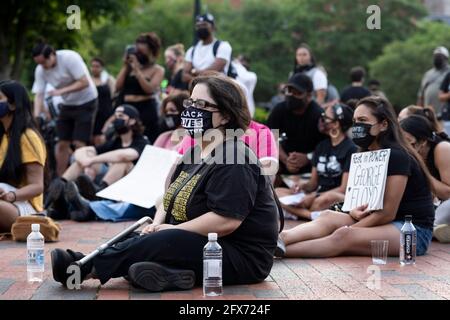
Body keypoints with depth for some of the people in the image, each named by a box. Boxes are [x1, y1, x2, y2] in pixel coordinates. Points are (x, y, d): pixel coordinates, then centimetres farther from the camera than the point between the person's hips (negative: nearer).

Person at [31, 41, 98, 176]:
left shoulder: (69, 58, -24)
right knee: (62, 143, 4)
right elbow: (39, 95, -10)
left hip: (86, 103, -6)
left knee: (79, 143, -12)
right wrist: (36, 117, -25)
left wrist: (61, 91, -33)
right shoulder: (40, 70, -8)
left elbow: (84, 82, -25)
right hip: (67, 105, 6)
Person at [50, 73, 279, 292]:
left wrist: (172, 229, -17)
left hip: (241, 256, -10)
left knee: (158, 245, -26)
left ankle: (86, 269, -22)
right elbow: (172, 196, 20)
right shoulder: (195, 152, 15)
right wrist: (157, 224, -3)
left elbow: (226, 221, -27)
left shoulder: (234, 160, -18)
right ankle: (172, 273, -30)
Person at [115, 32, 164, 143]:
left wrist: (137, 70, -12)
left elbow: (150, 89, -12)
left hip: (146, 110, -3)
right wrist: (125, 66, 3)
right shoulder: (130, 66, 12)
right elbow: (118, 87, 6)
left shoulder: (157, 70, 3)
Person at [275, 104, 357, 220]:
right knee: (277, 192, -11)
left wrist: (314, 197, -18)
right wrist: (303, 186, -6)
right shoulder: (321, 146, 16)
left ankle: (296, 212, -18)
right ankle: (312, 215, -30)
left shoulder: (350, 148, -5)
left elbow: (344, 188, -10)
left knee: (325, 199, -42)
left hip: (336, 198, -8)